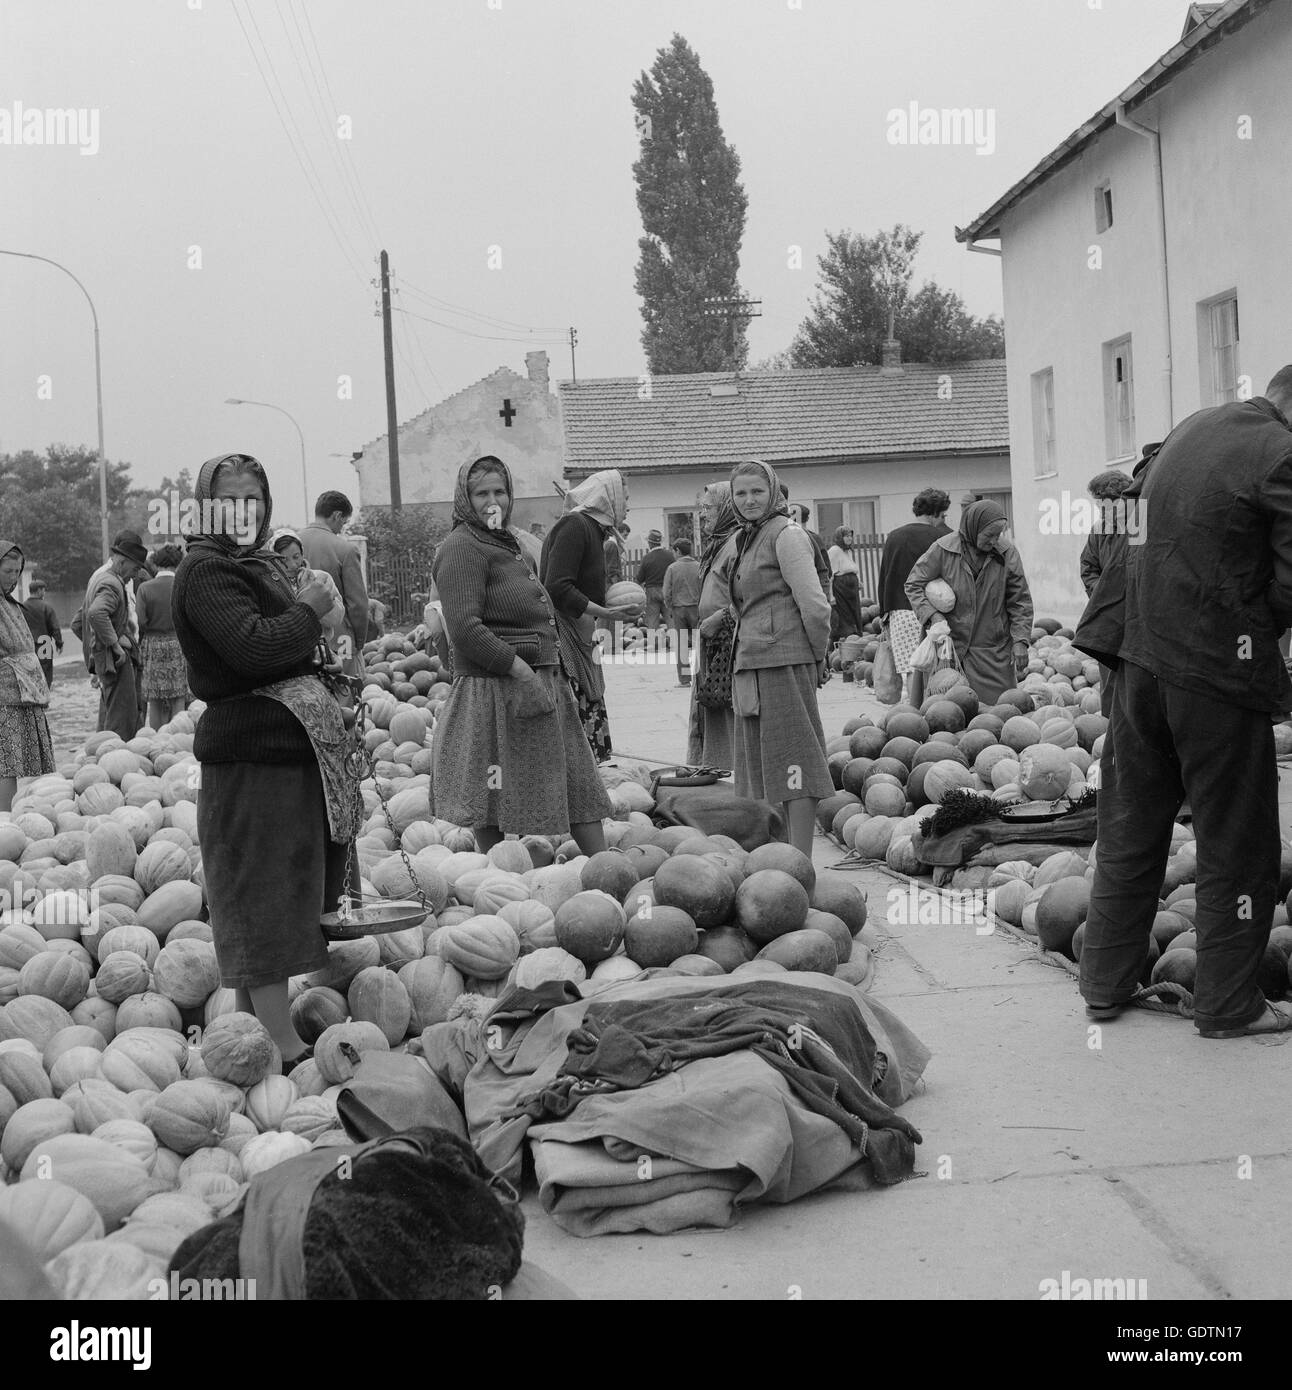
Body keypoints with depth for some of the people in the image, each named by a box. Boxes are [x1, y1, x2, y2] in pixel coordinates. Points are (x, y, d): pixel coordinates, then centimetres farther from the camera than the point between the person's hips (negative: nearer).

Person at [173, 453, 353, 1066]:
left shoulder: (262, 564, 19)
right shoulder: (204, 571, -12)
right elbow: (252, 646, -26)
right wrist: (308, 609, -14)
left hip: (292, 744, 10)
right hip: (252, 747, -10)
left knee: (282, 886, 15)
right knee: (264, 888, -9)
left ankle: (253, 1017, 24)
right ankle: (284, 1045, -9)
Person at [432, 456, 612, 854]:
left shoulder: (504, 544, 20)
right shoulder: (461, 549, -12)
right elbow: (465, 629, -22)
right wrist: (518, 666, -25)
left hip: (541, 683, 10)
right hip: (496, 689, -10)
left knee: (579, 788, 12)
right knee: (492, 807, -1)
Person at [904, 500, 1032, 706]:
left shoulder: (1007, 554, -1)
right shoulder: (943, 550, -7)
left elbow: (1020, 601, 5)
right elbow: (913, 585, 1)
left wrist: (1020, 641, -4)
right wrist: (934, 616, -13)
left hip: (994, 652, 1)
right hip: (953, 646, -1)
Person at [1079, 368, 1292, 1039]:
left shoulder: (1192, 427, 10)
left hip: (1140, 657, 7)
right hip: (1218, 671, -7)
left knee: (1131, 828, 17)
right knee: (1236, 841, 7)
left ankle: (1105, 983, 25)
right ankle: (1229, 1003, 14)